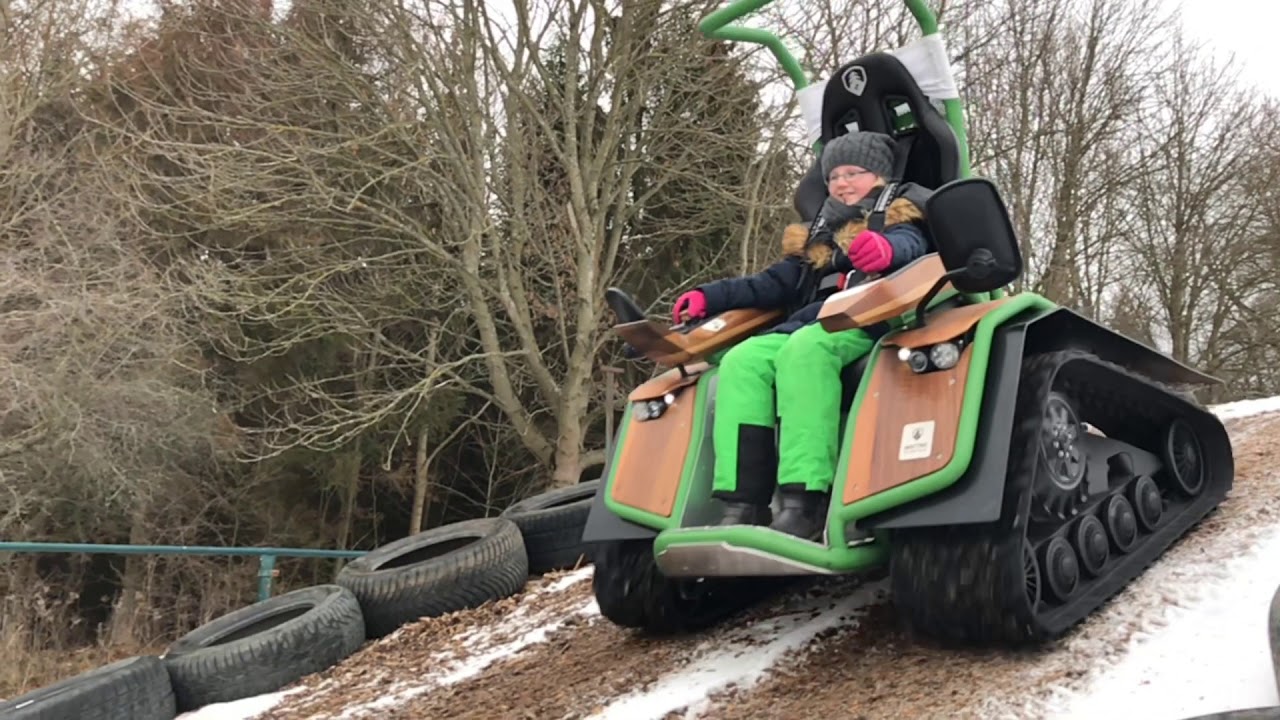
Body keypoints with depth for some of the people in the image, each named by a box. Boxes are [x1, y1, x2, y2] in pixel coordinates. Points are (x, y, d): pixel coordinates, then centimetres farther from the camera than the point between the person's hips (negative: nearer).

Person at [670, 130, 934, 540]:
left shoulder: (896, 217, 14)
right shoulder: (816, 237, 33)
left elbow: (910, 244, -10)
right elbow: (775, 284, 25)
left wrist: (885, 249, -36)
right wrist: (710, 298, 12)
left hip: (866, 324, -6)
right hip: (808, 325, 6)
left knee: (804, 350, -37)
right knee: (742, 361, -23)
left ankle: (805, 501, -47)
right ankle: (744, 506, -33)